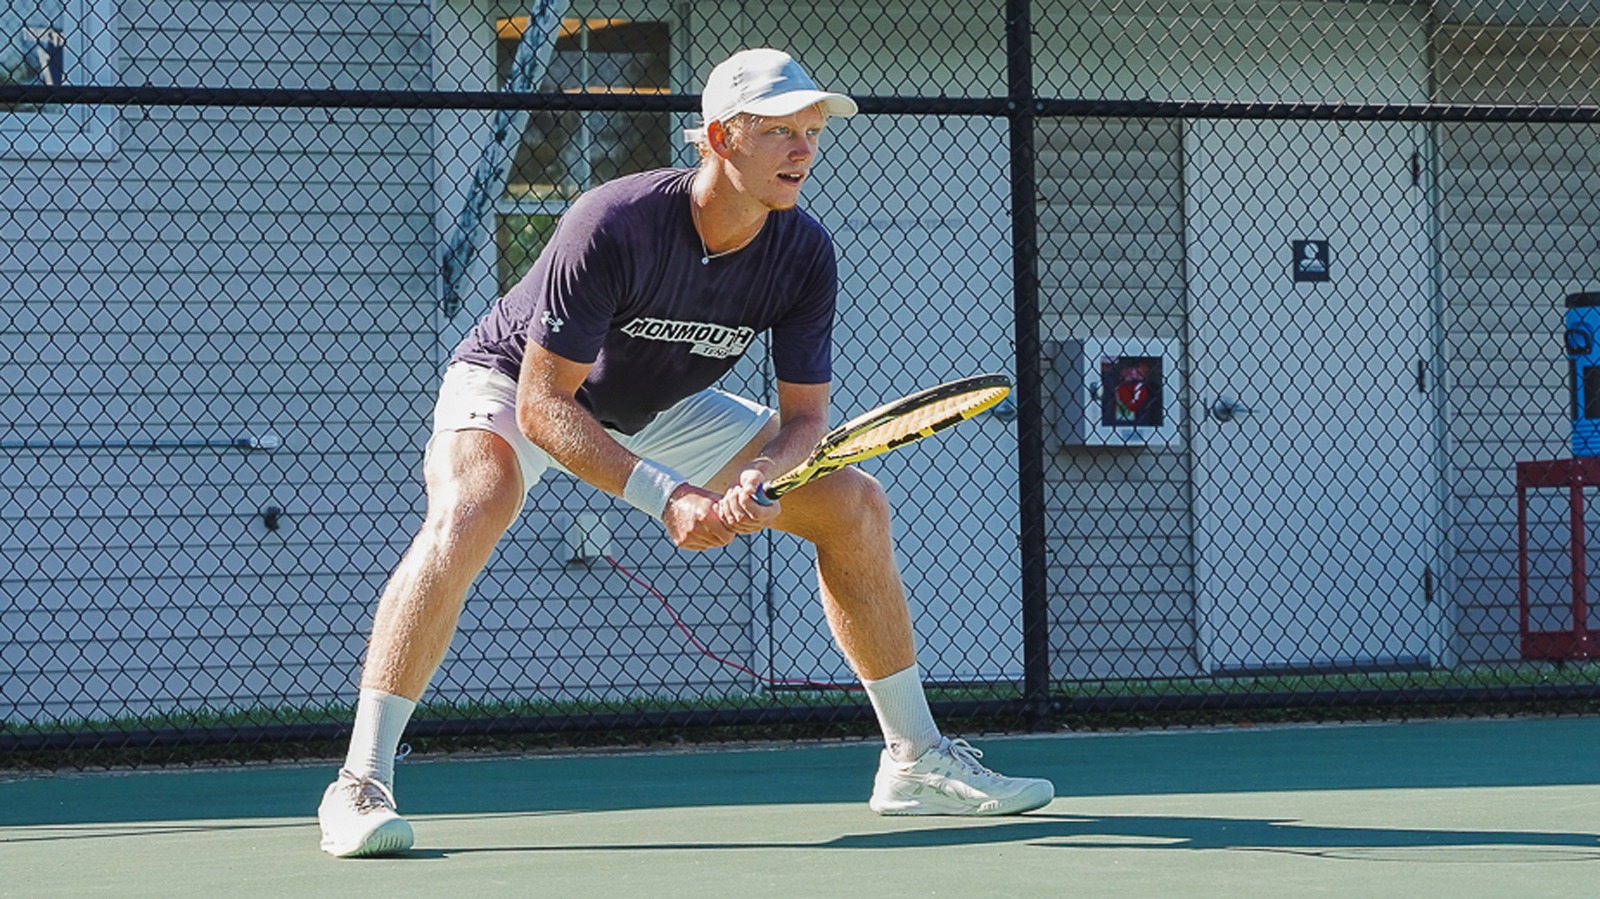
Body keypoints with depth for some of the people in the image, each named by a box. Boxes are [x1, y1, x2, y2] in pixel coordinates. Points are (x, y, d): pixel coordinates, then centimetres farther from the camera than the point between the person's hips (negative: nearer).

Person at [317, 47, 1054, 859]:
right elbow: (544, 405, -32)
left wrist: (756, 479, -35)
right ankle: (360, 784, -36)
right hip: (512, 385, -6)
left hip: (656, 411, 6)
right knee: (465, 514, -38)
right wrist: (663, 496, -40)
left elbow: (804, 417, -12)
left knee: (853, 503, -1)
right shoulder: (613, 227, -34)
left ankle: (916, 761, 11)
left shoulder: (804, 256, -18)